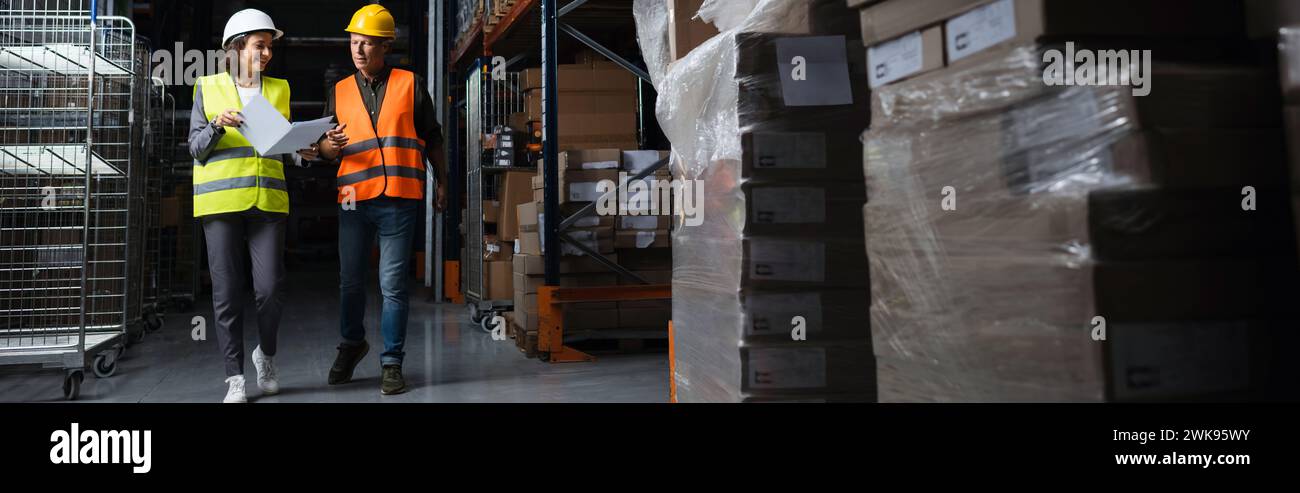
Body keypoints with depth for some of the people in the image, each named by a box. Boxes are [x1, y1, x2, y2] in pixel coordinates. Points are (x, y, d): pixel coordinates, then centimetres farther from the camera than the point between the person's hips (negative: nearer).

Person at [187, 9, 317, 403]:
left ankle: (266, 355, 20)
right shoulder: (209, 88, 8)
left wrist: (302, 152, -5)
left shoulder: (279, 90, 13)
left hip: (268, 201, 1)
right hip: (220, 200, -1)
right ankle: (235, 377, 7)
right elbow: (196, 149, 5)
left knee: (270, 289, -7)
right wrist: (217, 125, -14)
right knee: (227, 292, -2)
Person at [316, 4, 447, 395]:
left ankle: (391, 363, 8)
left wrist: (441, 182, 11)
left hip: (399, 199, -2)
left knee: (393, 285, -2)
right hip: (354, 199, 2)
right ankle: (351, 344, 32)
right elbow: (325, 149, 12)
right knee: (350, 281, 8)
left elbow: (431, 139, 13)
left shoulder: (410, 85, 7)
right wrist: (332, 144, -11)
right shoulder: (340, 92, 12)